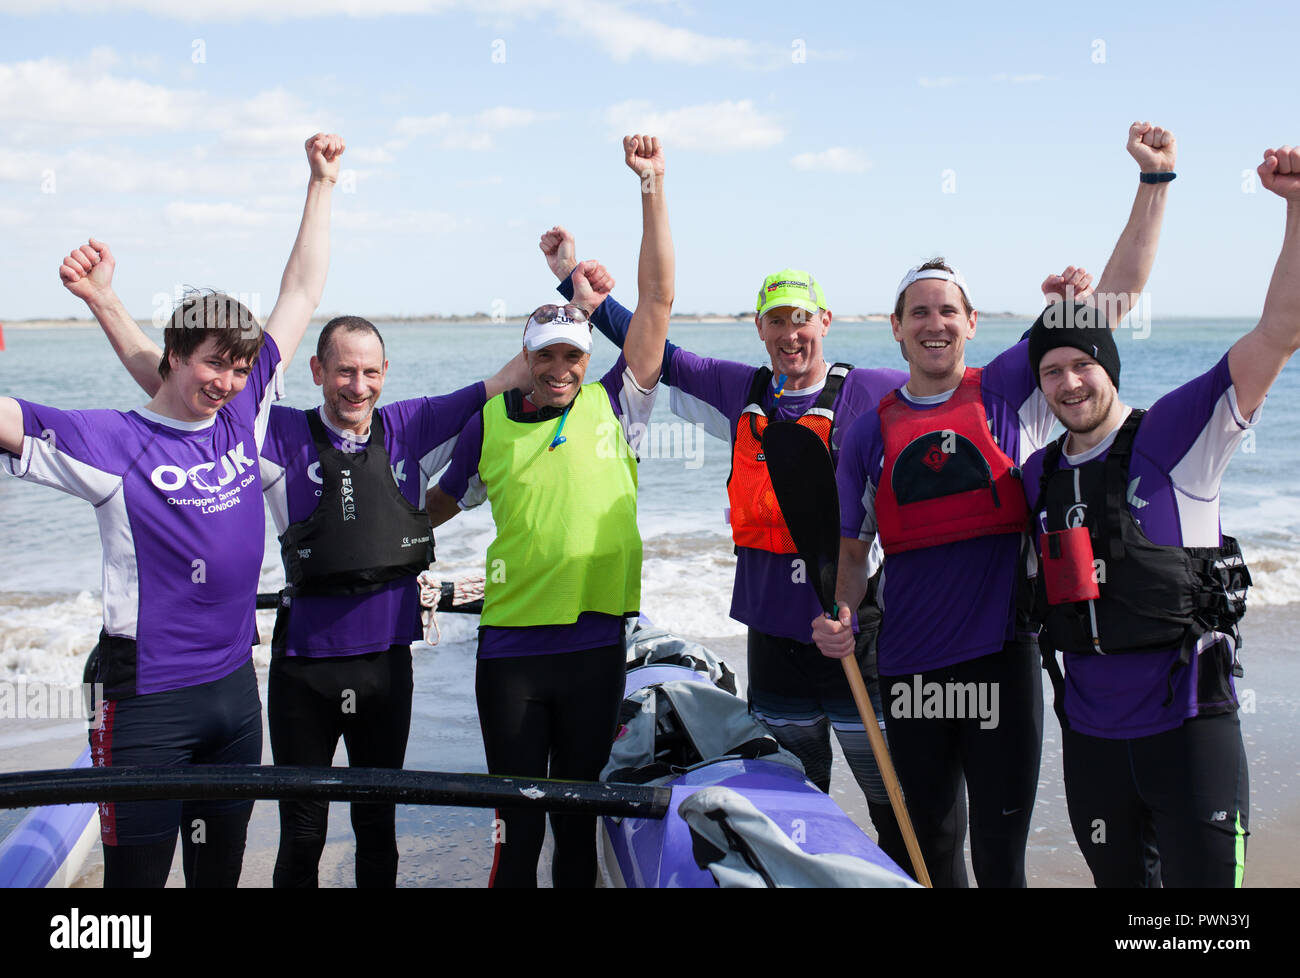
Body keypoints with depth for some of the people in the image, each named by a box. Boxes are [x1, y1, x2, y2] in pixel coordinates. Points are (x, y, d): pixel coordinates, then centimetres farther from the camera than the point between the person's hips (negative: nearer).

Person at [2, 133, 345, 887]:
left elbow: (301, 296, 9)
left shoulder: (243, 416, 3)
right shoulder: (114, 441, -10)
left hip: (236, 682, 5)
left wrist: (322, 183, 12)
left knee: (221, 866, 19)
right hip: (149, 694, -5)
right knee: (137, 872, 4)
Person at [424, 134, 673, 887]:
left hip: (595, 646, 0)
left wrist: (653, 187, -6)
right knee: (520, 821, 5)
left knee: (579, 812, 13)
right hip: (511, 646, 0)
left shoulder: (615, 407, 2)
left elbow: (657, 299, -3)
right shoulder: (491, 424, 6)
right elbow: (439, 506, 22)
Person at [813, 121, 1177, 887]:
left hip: (1001, 659, -2)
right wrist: (841, 616, -6)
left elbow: (1118, 296, 0)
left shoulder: (1010, 392, 1)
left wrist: (1156, 179, -3)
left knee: (1000, 856, 4)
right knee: (930, 850, 16)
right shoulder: (871, 429, 6)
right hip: (910, 670, 2)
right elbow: (854, 546, 12)